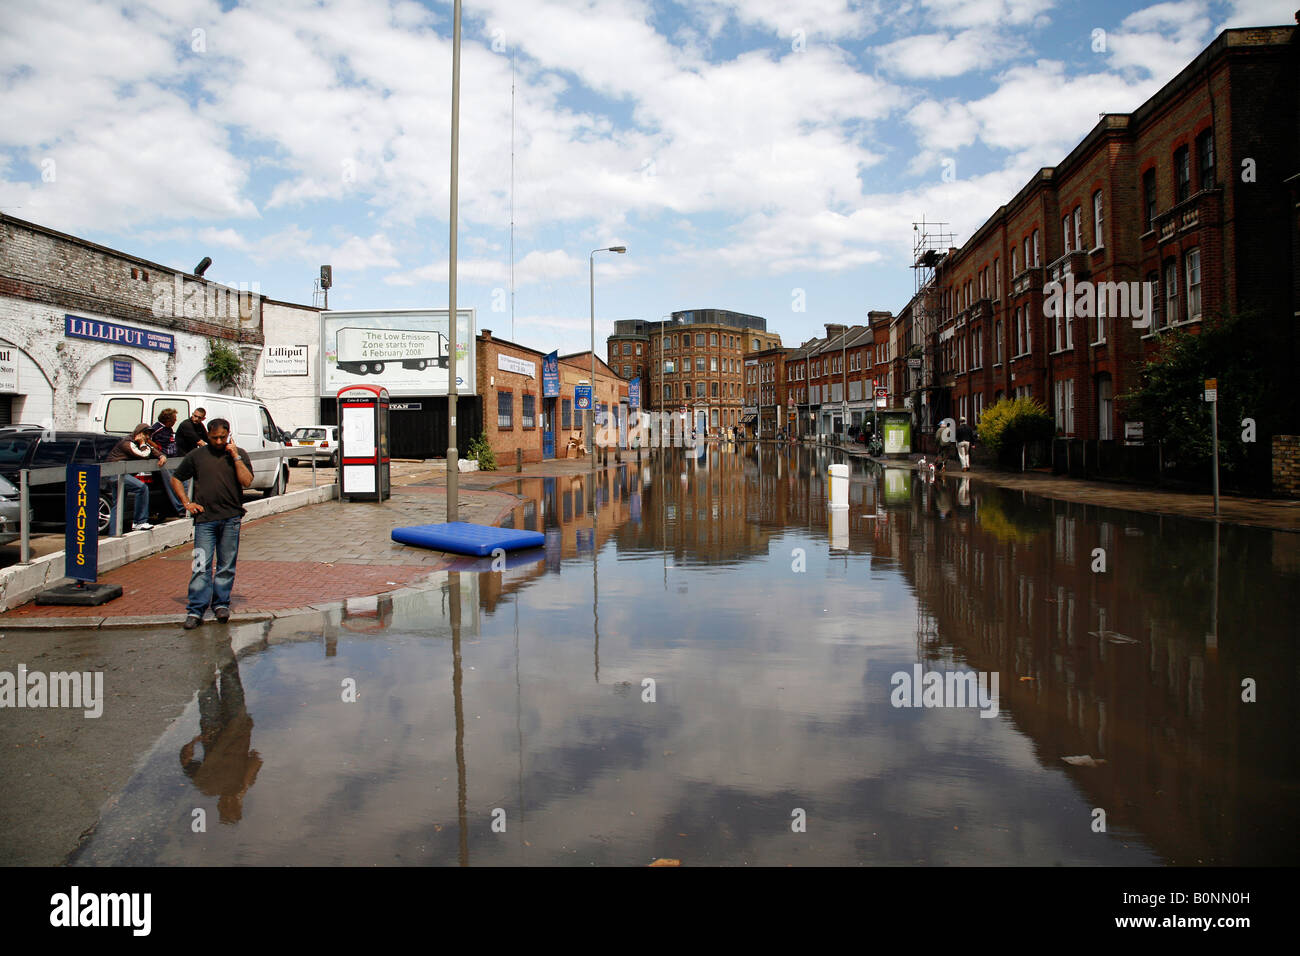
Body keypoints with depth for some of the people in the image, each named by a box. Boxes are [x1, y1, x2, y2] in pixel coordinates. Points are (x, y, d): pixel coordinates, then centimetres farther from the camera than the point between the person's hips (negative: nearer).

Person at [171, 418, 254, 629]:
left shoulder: (239, 454, 8)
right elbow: (175, 479, 18)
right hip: (204, 518, 0)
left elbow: (246, 481, -5)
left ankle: (221, 603, 18)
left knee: (226, 566, 6)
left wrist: (235, 456, -8)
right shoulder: (197, 455, 10)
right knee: (201, 565, -4)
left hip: (231, 518, 0)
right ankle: (195, 610, -2)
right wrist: (186, 502, 7)